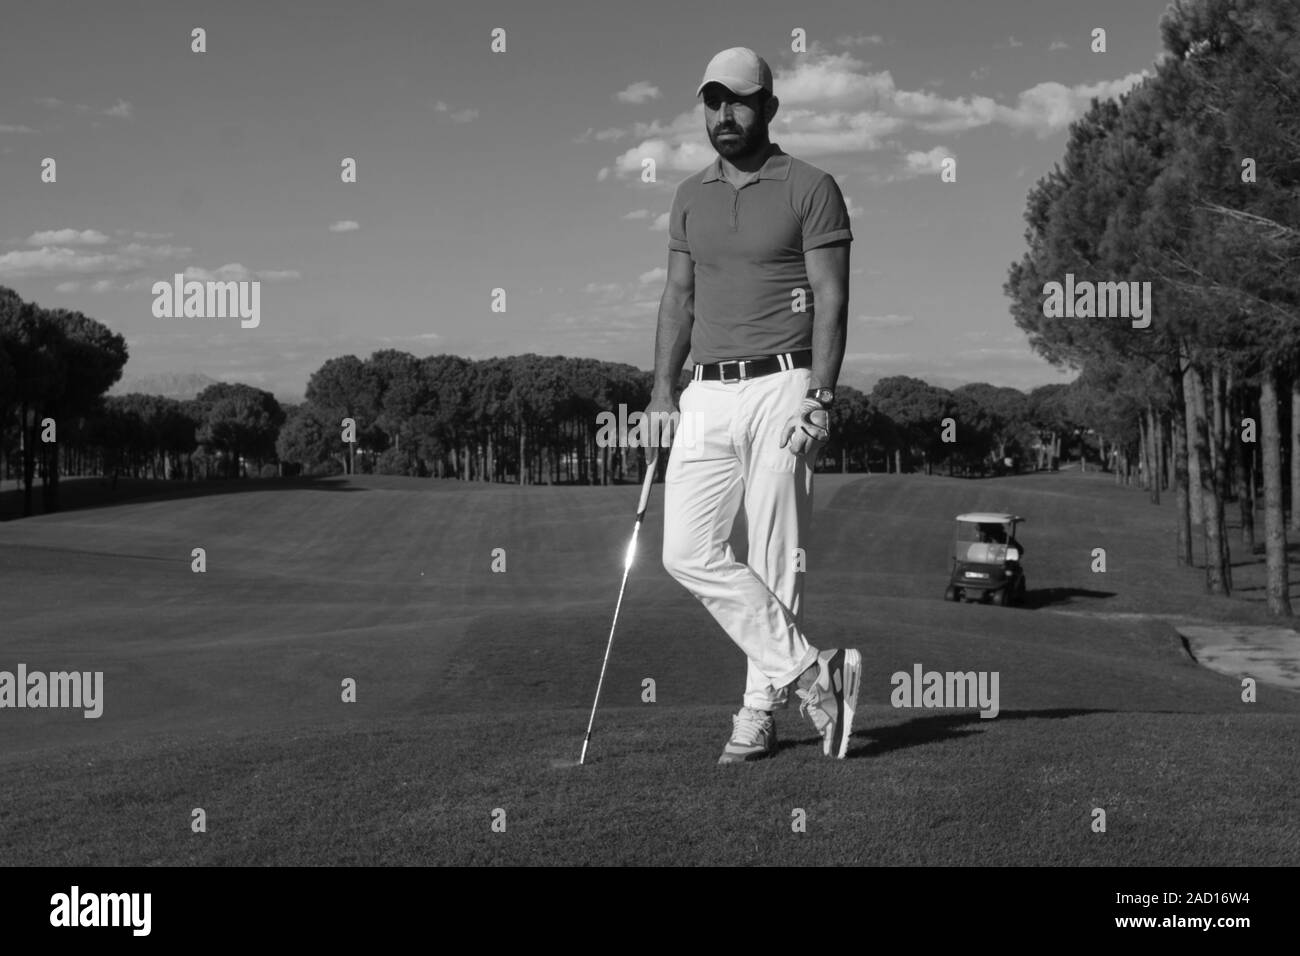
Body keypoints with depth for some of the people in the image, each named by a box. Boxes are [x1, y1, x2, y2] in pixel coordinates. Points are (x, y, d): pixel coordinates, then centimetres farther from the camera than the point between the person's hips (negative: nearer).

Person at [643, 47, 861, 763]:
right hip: (706, 394, 6)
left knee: (773, 559, -3)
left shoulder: (809, 189, -1)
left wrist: (820, 398, -15)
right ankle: (809, 673, 1)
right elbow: (677, 296, 17)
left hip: (781, 388, -5)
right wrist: (662, 387, 6)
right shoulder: (690, 197, 15)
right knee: (689, 551, -5)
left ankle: (761, 710, 8)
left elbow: (831, 296, -6)